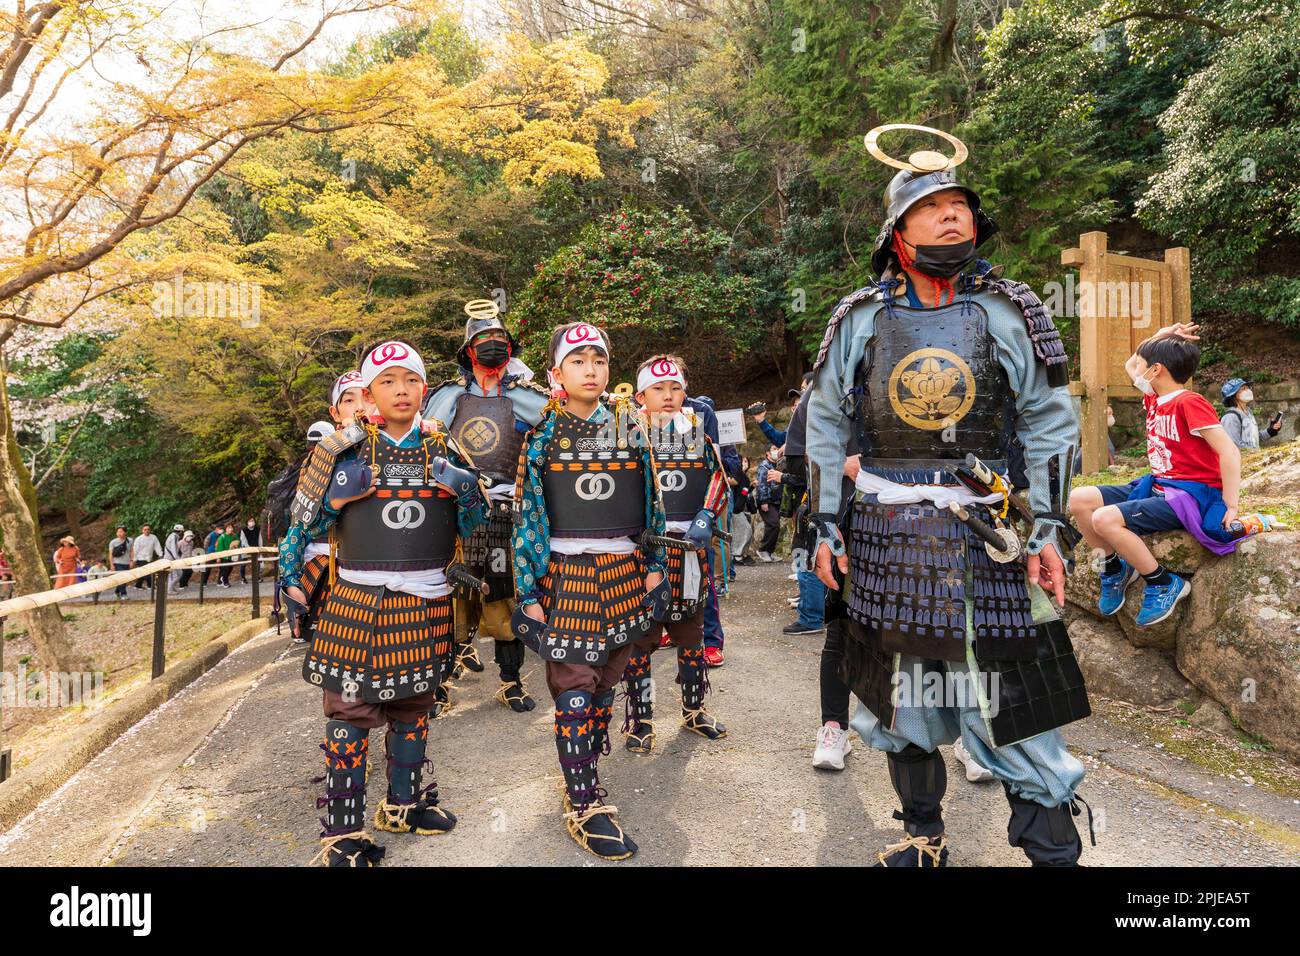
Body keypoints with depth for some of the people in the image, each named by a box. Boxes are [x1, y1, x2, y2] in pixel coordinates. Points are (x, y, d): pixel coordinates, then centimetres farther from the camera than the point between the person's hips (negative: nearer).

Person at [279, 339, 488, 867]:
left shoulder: (444, 450, 5)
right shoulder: (345, 451, -2)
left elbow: (473, 523, 12)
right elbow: (306, 519, 6)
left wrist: (466, 485, -4)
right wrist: (291, 576, 5)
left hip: (426, 605, 3)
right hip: (357, 602, -3)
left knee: (413, 706, 15)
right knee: (349, 710, 1)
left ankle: (402, 804, 34)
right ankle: (343, 831, 14)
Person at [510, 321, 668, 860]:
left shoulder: (630, 427, 6)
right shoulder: (542, 435, -1)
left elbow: (651, 503, 11)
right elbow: (525, 516, -2)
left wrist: (654, 568, 6)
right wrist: (528, 595, -6)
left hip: (623, 574, 3)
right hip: (565, 575, -3)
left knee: (605, 682, 11)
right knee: (574, 687, -2)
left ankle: (582, 782, 28)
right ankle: (584, 807, 8)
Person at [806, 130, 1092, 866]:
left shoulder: (1009, 313, 1)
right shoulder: (859, 320, 3)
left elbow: (1051, 425, 4)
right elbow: (826, 428, 8)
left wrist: (1047, 528, -4)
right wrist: (826, 525, 4)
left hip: (986, 535, -1)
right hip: (884, 537, 2)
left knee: (1013, 700, -1)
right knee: (901, 695, 13)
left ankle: (1055, 852, 18)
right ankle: (924, 835, 34)